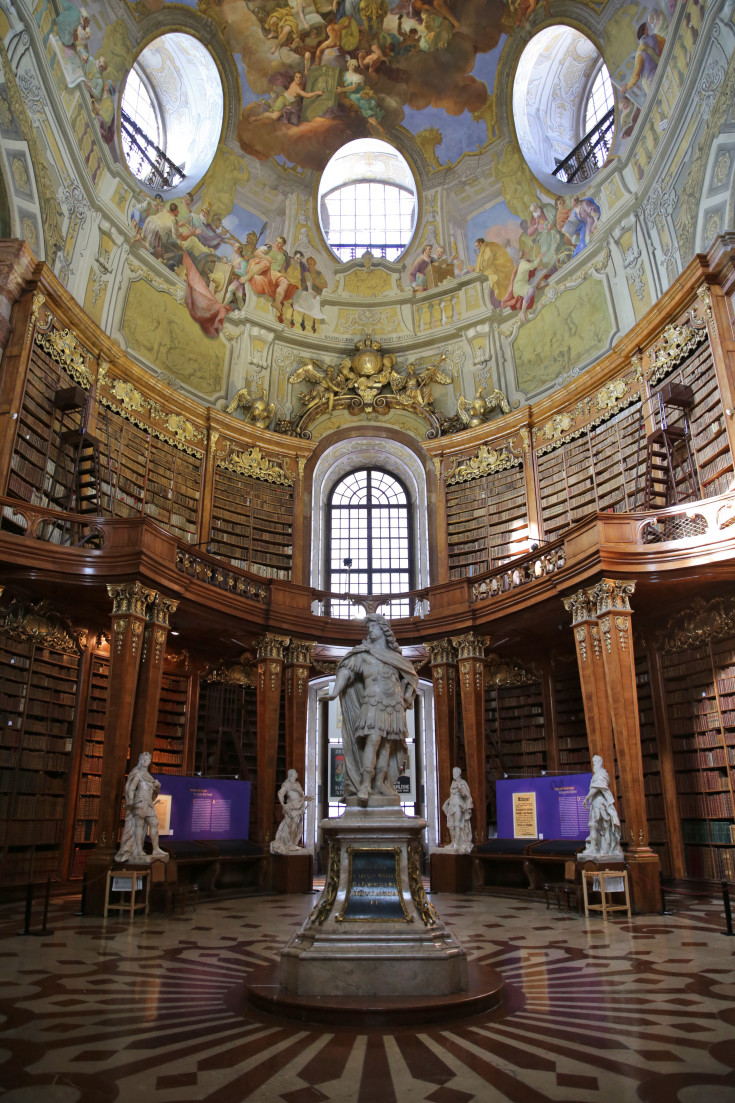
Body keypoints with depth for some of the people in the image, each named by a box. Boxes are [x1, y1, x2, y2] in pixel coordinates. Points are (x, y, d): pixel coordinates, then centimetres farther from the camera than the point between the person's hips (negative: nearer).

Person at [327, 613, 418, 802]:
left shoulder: (395, 655, 17)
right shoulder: (363, 653, 5)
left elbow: (411, 675, 27)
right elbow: (346, 669, -8)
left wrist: (408, 694, 10)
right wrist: (336, 690, -23)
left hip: (394, 706, 4)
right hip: (373, 704, -4)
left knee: (386, 745, 2)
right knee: (373, 741, -18)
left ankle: (380, 784, 7)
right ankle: (365, 784, -19)